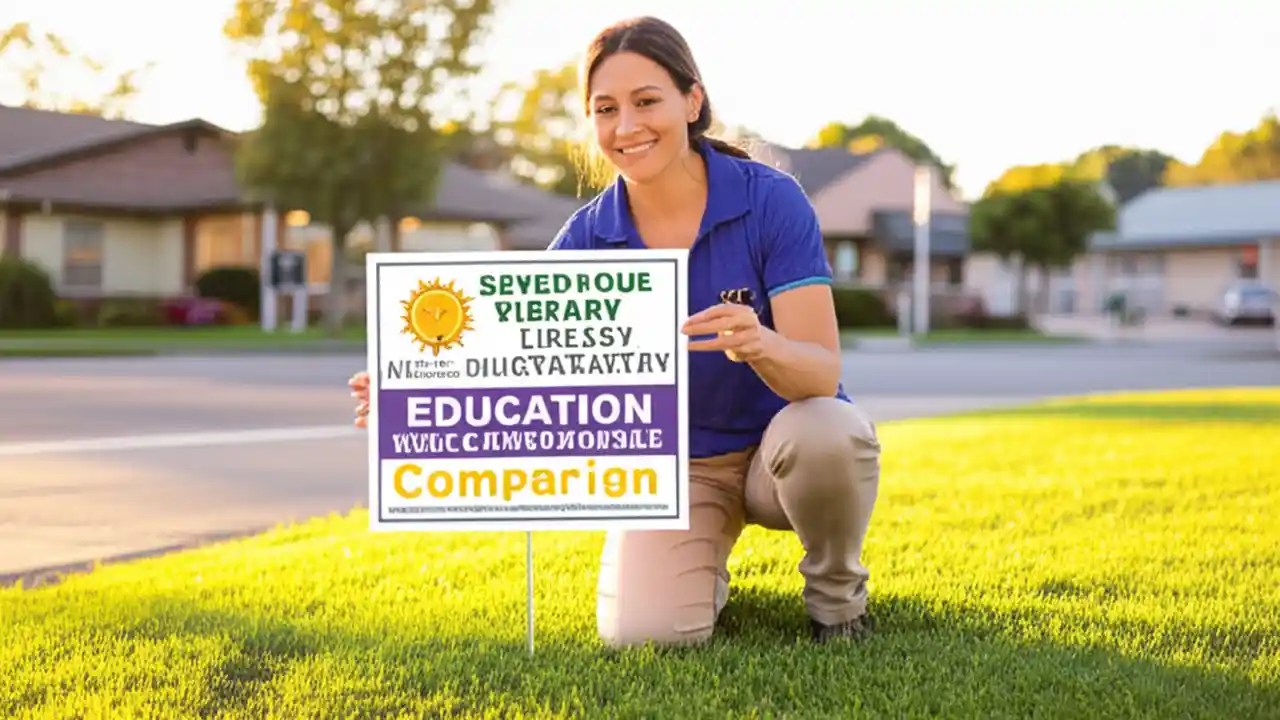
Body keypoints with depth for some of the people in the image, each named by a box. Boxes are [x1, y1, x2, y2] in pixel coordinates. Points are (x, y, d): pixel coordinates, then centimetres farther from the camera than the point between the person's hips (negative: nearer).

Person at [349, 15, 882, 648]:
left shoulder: (771, 200, -18)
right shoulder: (585, 239, -10)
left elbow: (823, 374, -25)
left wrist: (760, 345, -49)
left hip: (778, 451, -1)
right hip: (671, 465, 2)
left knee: (826, 430, -37)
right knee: (643, 633, -24)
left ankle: (837, 594, -4)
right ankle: (702, 571, 15)